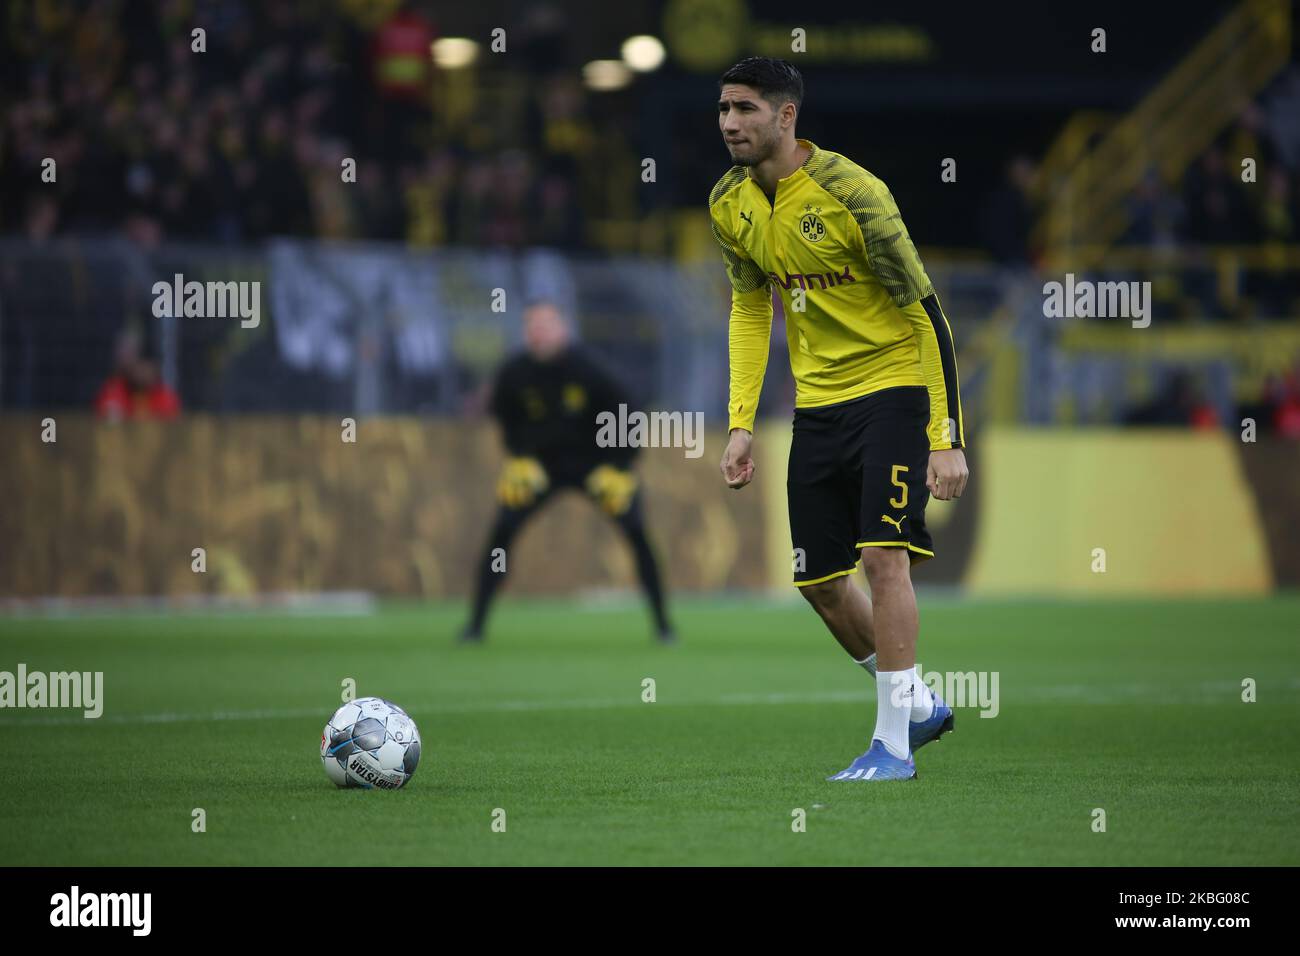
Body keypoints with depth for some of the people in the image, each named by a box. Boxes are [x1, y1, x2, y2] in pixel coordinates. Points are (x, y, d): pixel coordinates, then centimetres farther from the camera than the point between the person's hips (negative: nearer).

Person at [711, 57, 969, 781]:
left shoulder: (850, 193, -22)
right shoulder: (730, 204, -1)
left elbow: (927, 312, -17)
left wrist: (945, 437, -20)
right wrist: (742, 424, 5)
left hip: (893, 387, -7)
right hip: (818, 400, 7)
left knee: (883, 553, -19)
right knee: (818, 578, 8)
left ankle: (893, 744, -12)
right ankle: (916, 702, 29)